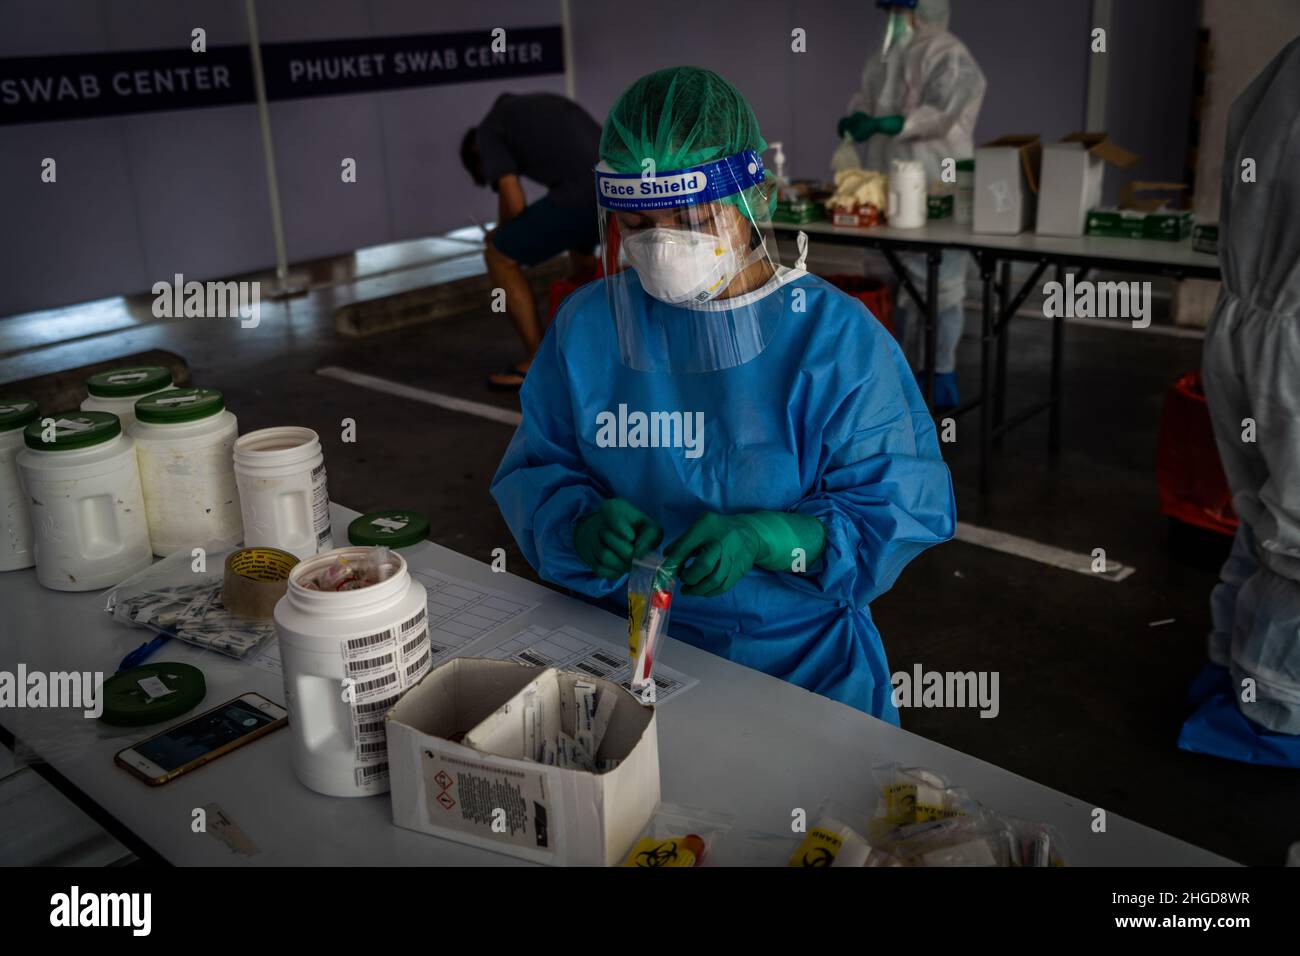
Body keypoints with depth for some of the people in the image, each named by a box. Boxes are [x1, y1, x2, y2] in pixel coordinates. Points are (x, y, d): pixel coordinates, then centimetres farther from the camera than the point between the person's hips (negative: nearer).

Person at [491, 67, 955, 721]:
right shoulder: (586, 325, 4)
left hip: (799, 652, -1)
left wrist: (761, 537, -22)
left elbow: (898, 512, -6)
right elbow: (533, 473, 9)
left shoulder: (835, 336, -6)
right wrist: (583, 525, -15)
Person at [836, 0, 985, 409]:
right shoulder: (883, 60, 18)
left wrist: (881, 124, -31)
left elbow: (940, 112, -21)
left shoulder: (950, 57, -8)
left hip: (936, 192, -7)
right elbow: (865, 98, 12)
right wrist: (856, 118, -12)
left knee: (936, 284, -5)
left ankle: (943, 375, 3)